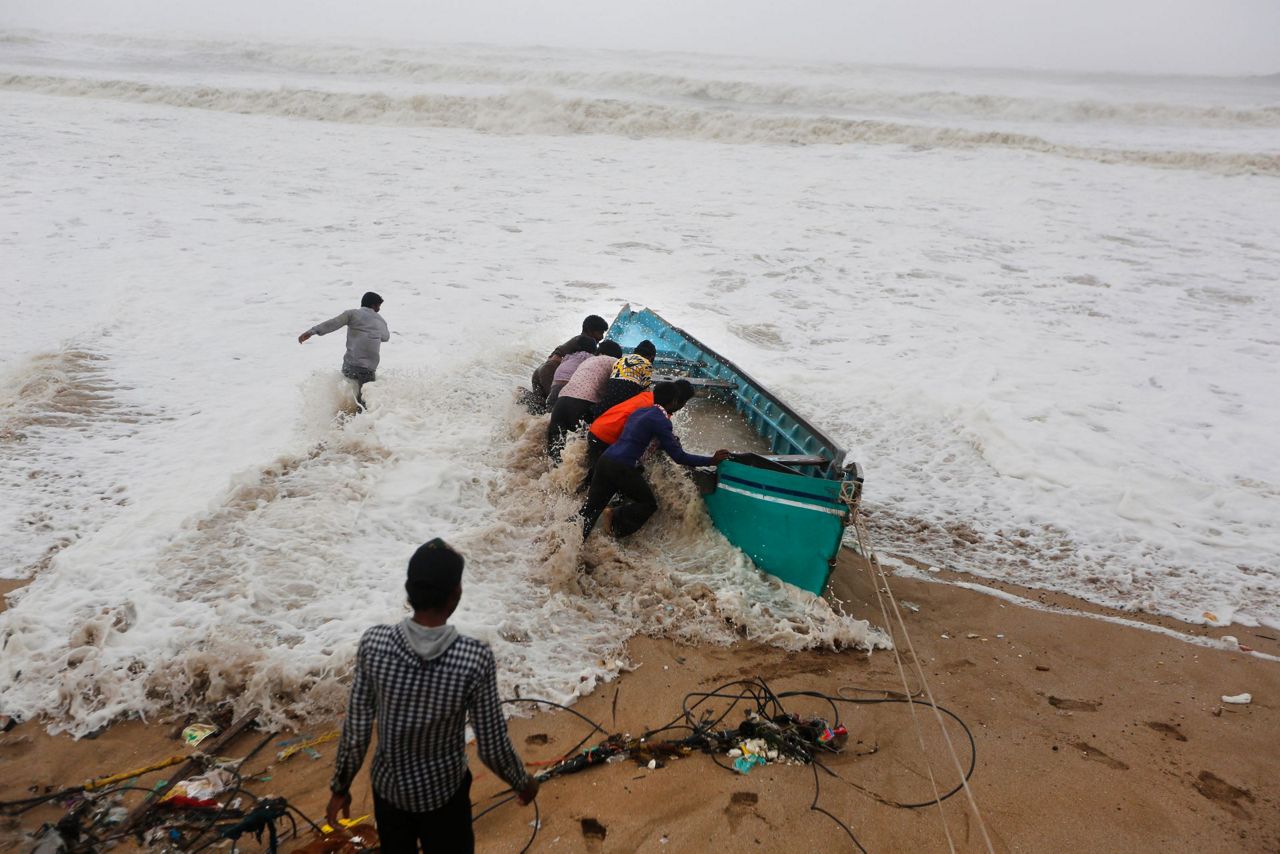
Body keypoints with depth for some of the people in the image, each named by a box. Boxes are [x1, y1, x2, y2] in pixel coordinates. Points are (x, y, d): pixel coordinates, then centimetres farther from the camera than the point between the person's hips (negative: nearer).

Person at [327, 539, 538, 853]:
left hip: (389, 787, 2)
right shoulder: (475, 657, -28)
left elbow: (355, 732, -13)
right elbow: (492, 748, -18)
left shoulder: (374, 643, -23)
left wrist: (340, 786, 4)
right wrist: (523, 783, 1)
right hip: (443, 791, -2)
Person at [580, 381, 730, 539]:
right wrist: (711, 460, -3)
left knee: (590, 508, 10)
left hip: (604, 461, 8)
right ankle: (615, 519, -3)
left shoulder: (640, 412, 18)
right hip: (623, 468, -8)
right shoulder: (660, 420, -7)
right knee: (649, 504, 12)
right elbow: (679, 457, -8)